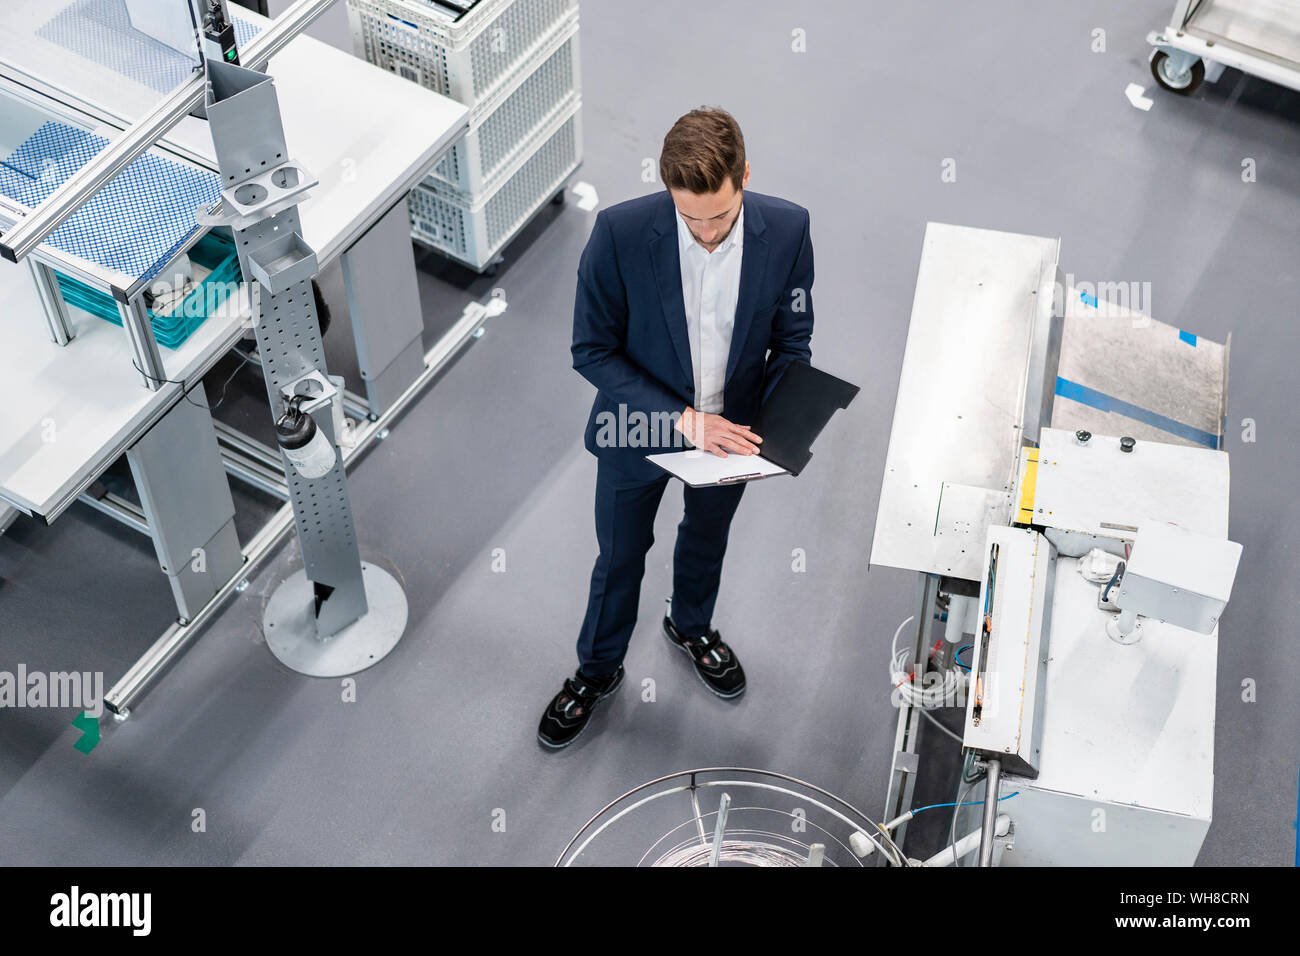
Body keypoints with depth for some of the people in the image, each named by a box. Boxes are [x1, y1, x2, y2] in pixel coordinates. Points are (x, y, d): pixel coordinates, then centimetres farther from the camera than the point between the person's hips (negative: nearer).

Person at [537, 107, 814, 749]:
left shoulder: (787, 230, -22)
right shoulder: (620, 233, -30)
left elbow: (791, 342, -8)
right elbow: (592, 350, -21)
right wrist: (682, 419, -28)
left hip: (729, 427, 3)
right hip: (639, 430, -2)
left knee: (707, 539, 29)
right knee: (621, 555, 19)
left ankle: (691, 627, 60)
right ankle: (598, 670, 46)